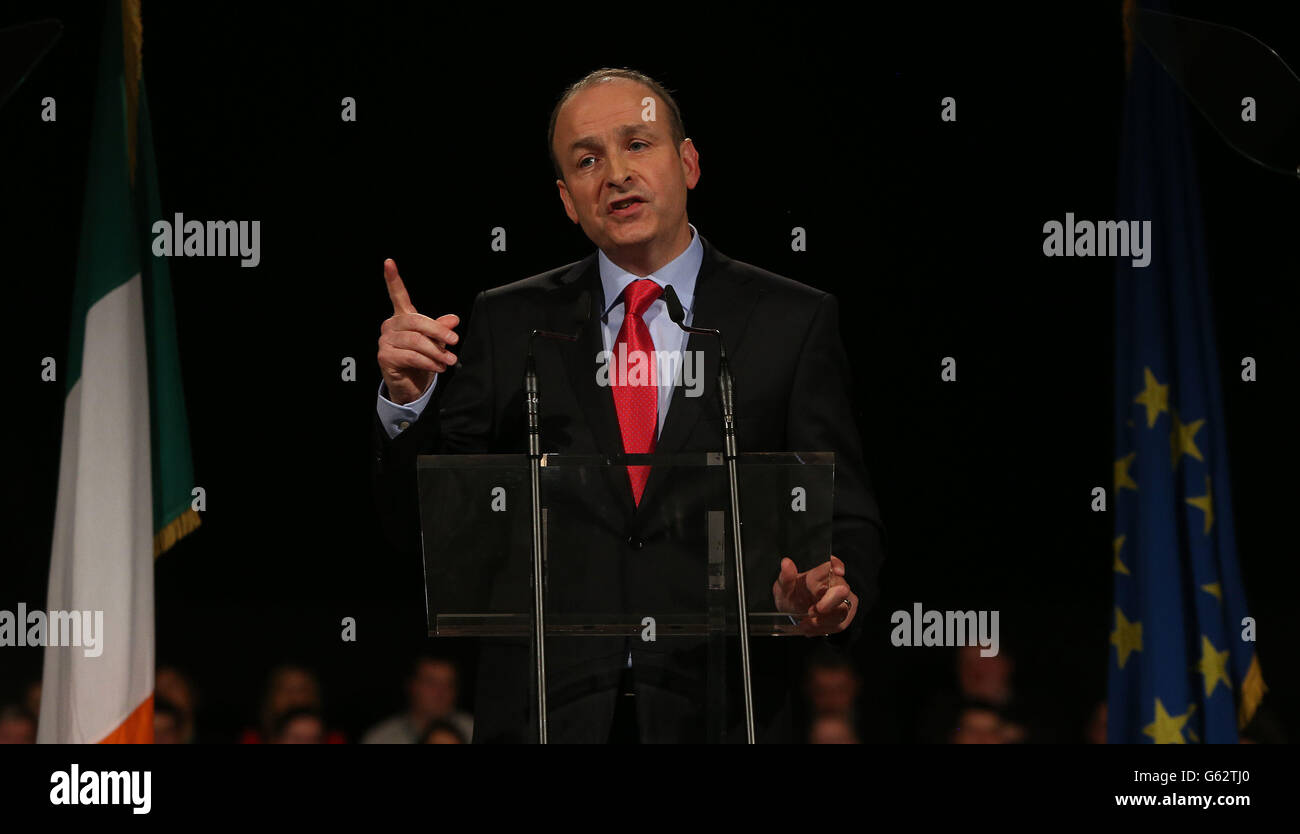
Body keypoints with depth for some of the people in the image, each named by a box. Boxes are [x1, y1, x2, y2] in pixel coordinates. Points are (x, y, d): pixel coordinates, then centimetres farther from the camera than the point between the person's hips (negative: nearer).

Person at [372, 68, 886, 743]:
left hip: (718, 715, -1)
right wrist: (406, 399, -13)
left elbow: (847, 522, 1)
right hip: (544, 717, 1)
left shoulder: (794, 322, 2)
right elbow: (419, 528, 5)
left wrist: (832, 594, -22)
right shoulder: (506, 324, 7)